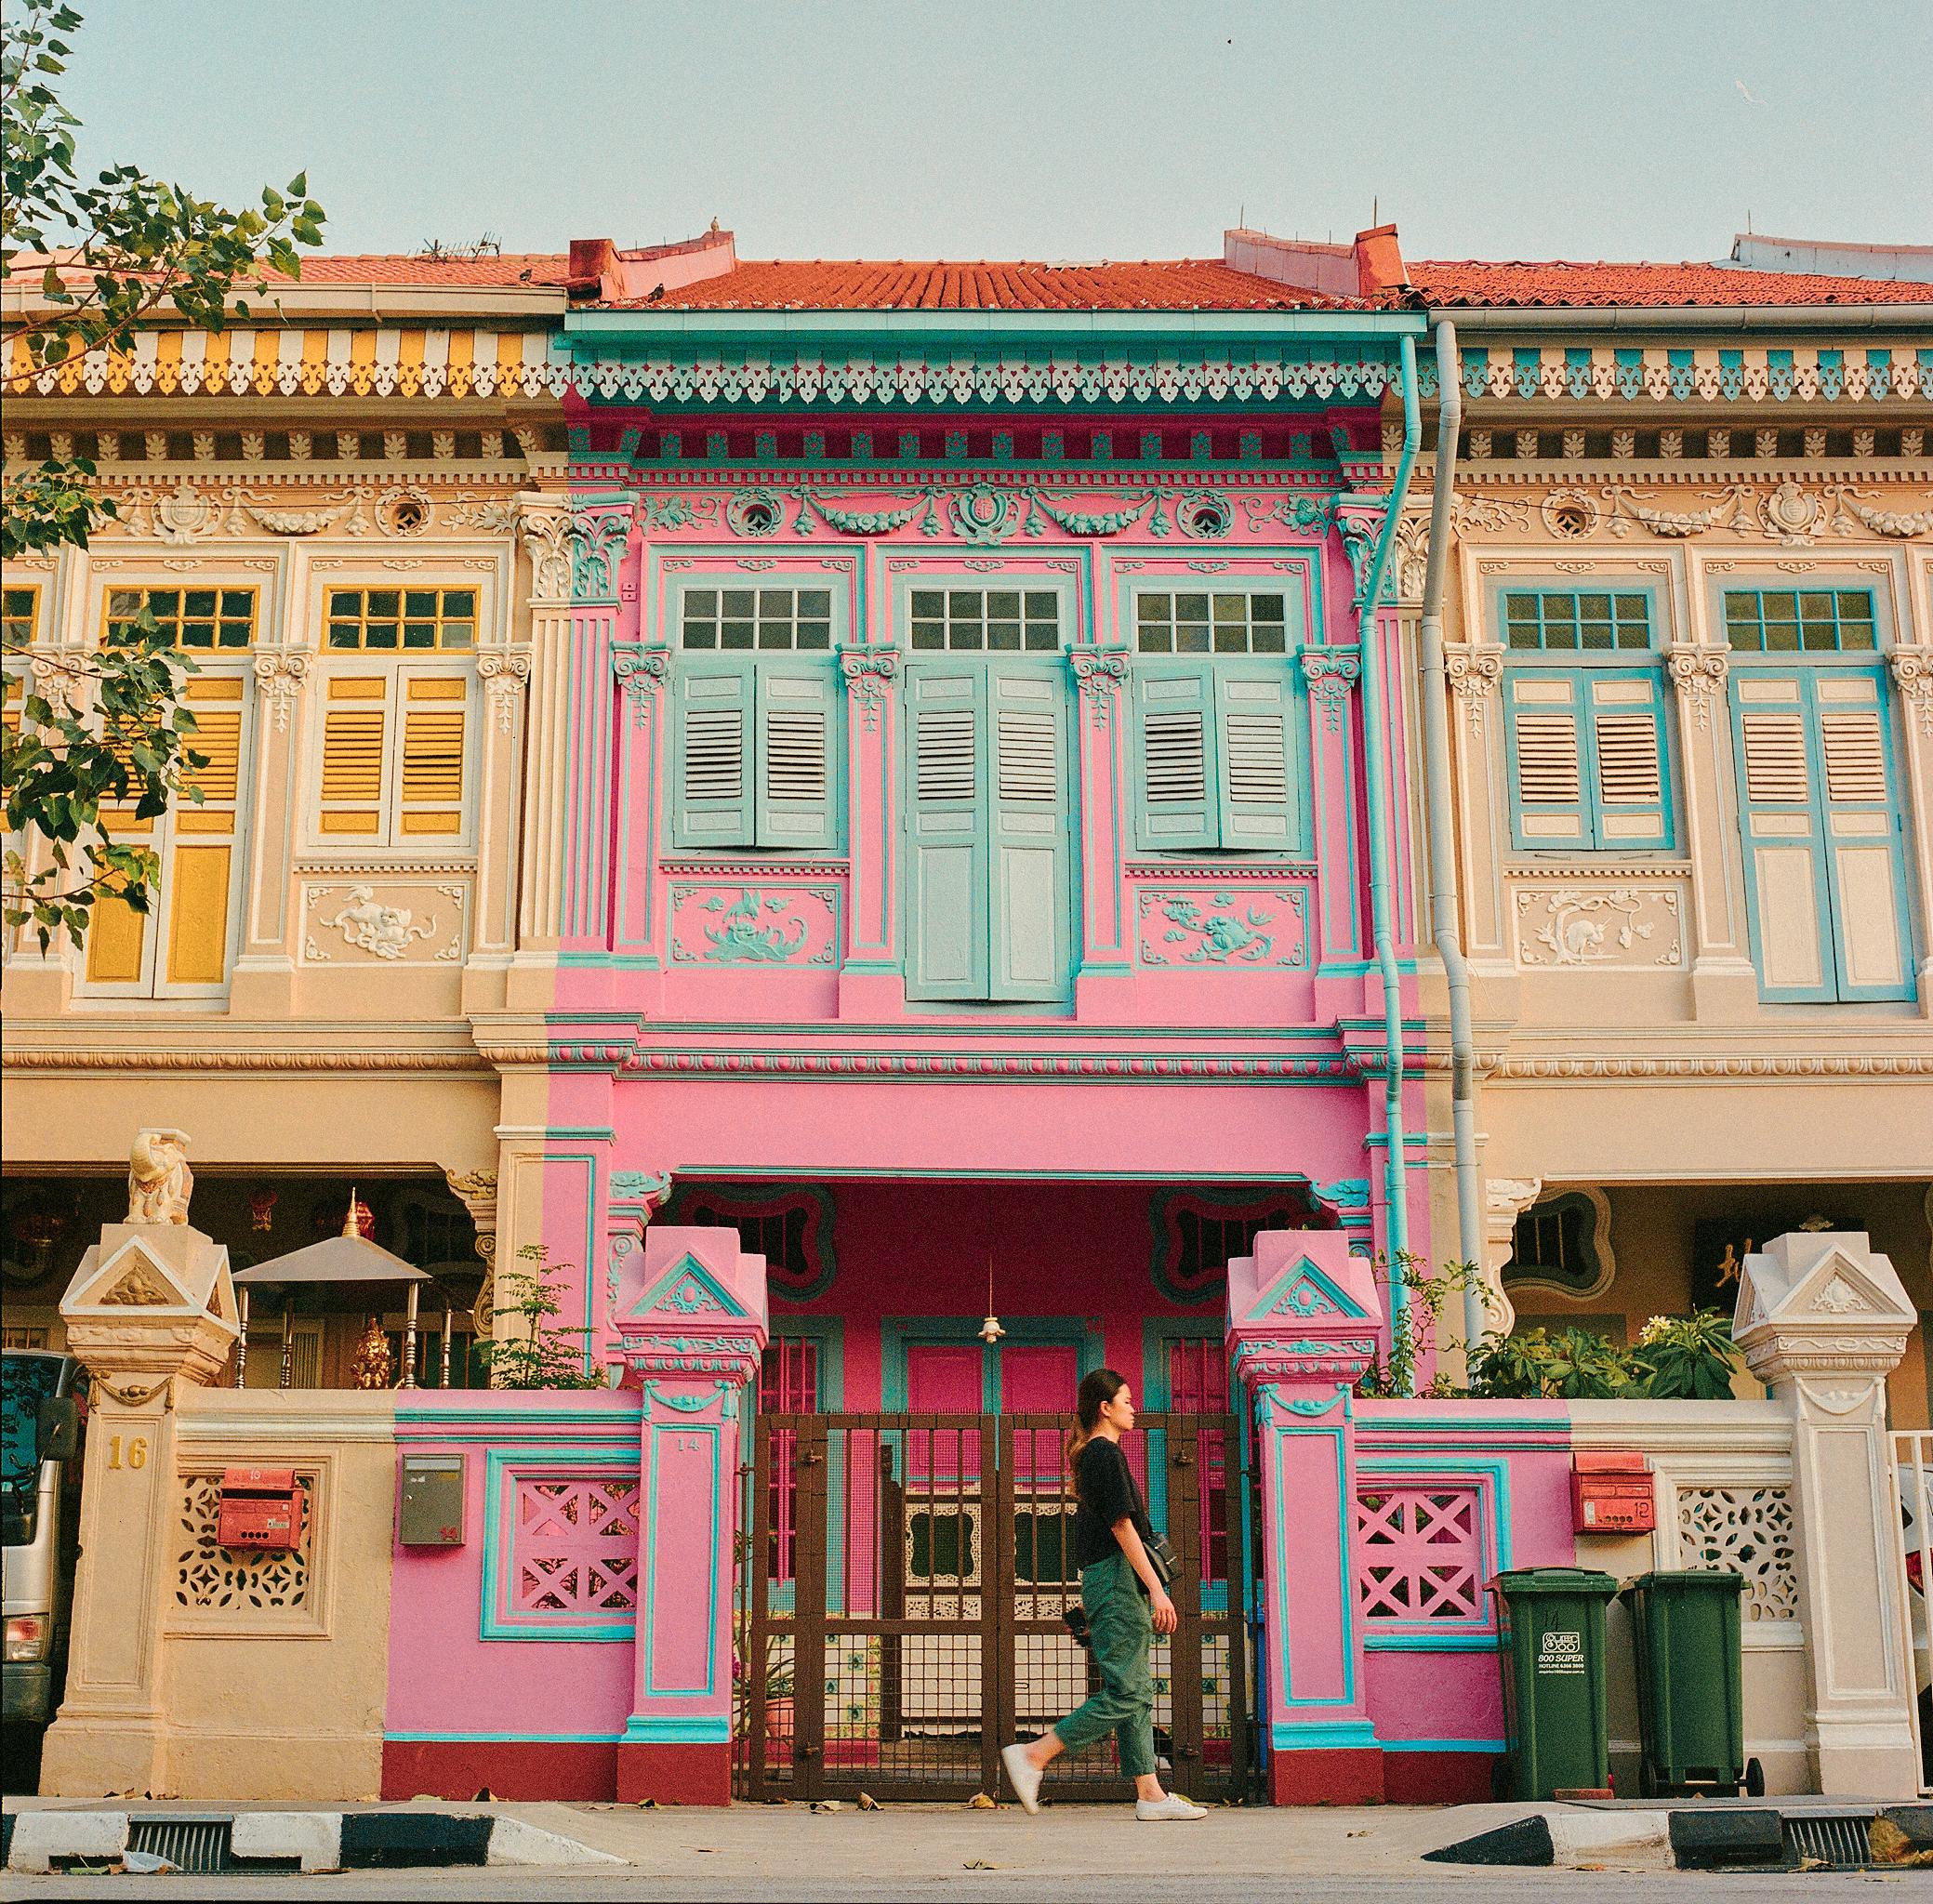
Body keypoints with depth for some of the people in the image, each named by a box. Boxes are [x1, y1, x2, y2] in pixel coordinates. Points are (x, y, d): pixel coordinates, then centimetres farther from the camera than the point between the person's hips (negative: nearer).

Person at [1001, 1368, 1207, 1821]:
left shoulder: (1087, 1456, 20)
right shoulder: (1106, 1452, -10)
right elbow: (1122, 1525, -17)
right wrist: (1156, 1588, -18)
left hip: (1101, 1580, 10)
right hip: (1119, 1577, -10)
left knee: (1138, 1693, 7)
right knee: (1125, 1693, -11)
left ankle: (1151, 1795, 5)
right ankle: (1033, 1755, -12)